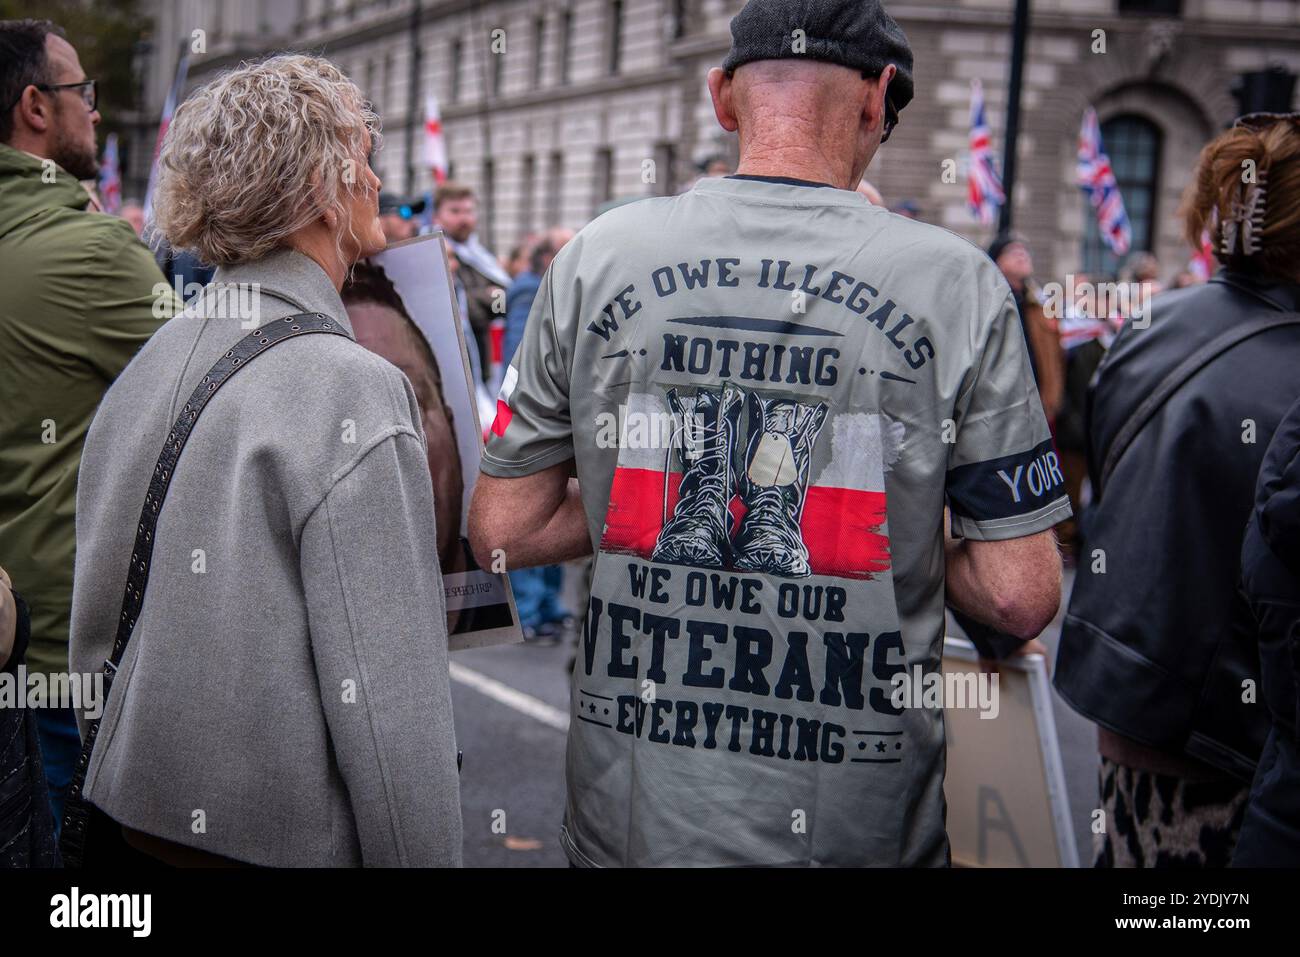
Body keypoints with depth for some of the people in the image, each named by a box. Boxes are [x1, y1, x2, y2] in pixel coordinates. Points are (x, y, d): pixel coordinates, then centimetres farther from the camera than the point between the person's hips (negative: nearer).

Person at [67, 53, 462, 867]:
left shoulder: (147, 363, 3)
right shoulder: (350, 389, -20)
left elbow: (95, 624, 10)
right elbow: (387, 707, -22)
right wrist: (426, 855, -14)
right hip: (288, 835, -7)